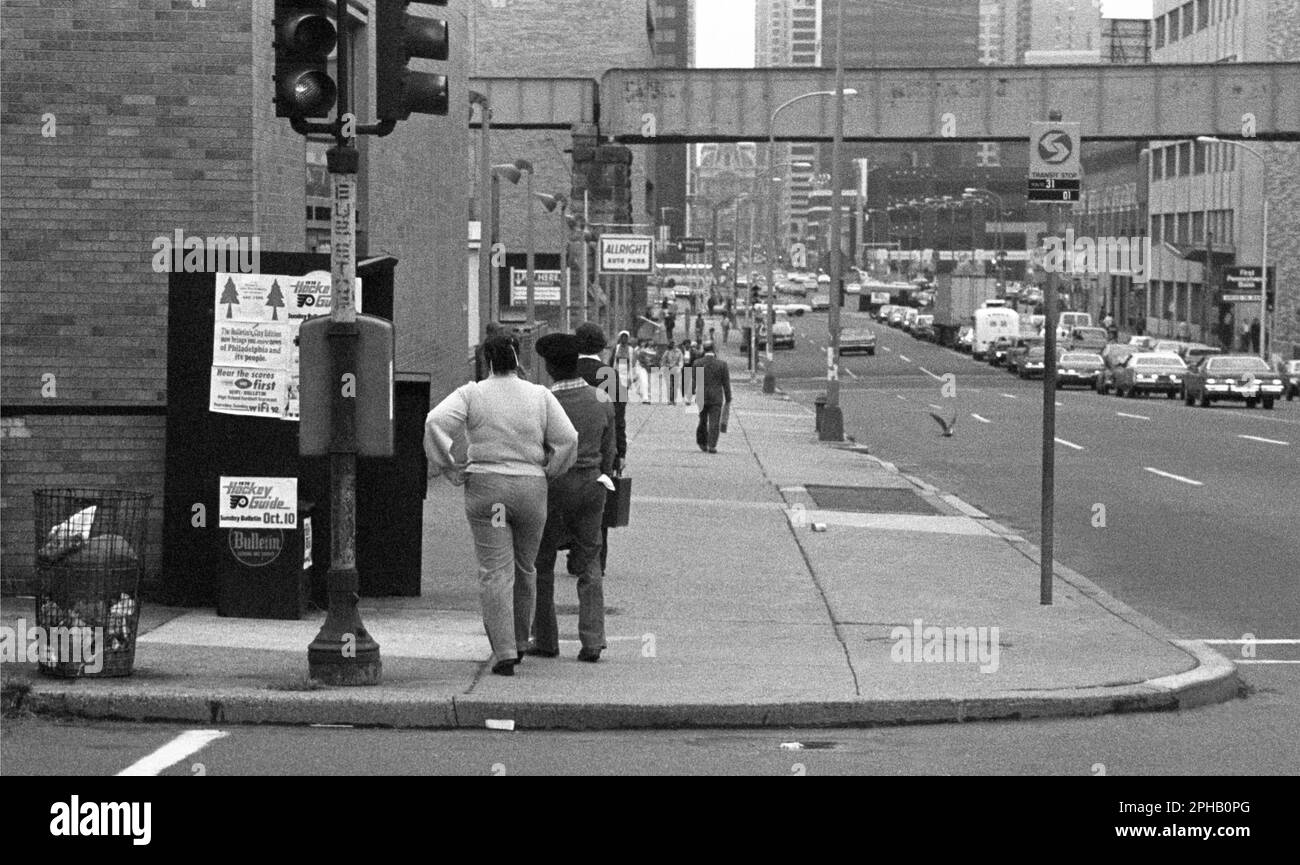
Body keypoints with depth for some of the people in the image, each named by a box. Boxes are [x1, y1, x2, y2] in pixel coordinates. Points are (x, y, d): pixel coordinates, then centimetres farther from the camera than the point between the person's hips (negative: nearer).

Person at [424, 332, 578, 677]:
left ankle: (504, 652, -12)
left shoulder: (471, 394, -3)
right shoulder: (540, 396, 2)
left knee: (495, 572, -2)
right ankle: (519, 642, 30)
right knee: (525, 568, 18)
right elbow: (567, 439, -5)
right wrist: (548, 473, 8)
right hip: (531, 489, 2)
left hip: (484, 488, -2)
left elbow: (436, 423, -16)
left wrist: (449, 468, -7)